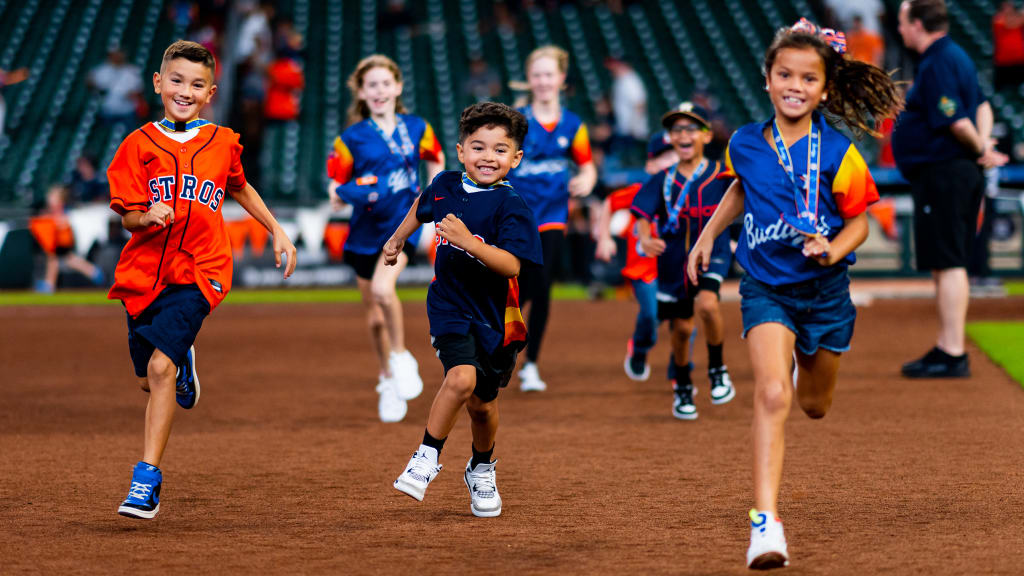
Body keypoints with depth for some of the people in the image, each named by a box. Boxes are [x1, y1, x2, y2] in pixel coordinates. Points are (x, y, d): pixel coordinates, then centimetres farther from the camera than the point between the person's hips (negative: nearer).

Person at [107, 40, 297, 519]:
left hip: (197, 273, -2)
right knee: (148, 380, 13)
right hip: (144, 273, 2)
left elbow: (239, 187, 25)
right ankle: (184, 364, 52)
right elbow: (128, 216, -1)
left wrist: (277, 231, 25)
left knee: (160, 367, -20)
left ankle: (147, 480, -19)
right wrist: (148, 217, -22)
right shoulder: (140, 144, 0)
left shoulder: (222, 143, 4)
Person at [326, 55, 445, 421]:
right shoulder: (351, 138, -3)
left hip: (404, 221, -2)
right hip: (366, 228, 2)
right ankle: (388, 381, 32)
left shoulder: (417, 129, 1)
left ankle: (402, 357, -5)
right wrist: (350, 194, -24)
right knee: (375, 314, 11)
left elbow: (436, 160, 20)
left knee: (383, 288, -28)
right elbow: (337, 193, -2)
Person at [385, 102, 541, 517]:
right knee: (461, 378, -26)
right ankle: (427, 457, -11)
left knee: (482, 403, 13)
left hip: (495, 316, -1)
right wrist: (397, 240, 36)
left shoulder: (512, 208, -16)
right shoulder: (446, 186, -2)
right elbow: (422, 207, 24)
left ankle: (481, 470, 40)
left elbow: (511, 265, -29)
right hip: (450, 307, 1)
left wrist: (467, 240, -41)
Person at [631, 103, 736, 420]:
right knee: (681, 328, 8)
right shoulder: (662, 181, -2)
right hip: (674, 261, 2)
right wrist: (645, 239, -29)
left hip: (712, 254, -2)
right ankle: (682, 388, 34)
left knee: (706, 304, -29)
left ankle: (717, 368, -5)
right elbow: (643, 216, -8)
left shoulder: (721, 176, -4)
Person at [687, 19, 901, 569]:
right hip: (765, 289, -1)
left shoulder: (838, 154, -12)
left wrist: (833, 249, -21)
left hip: (824, 290, 1)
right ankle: (766, 521, -27)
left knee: (814, 404, 19)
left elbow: (858, 220, -2)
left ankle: (808, 361, 60)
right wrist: (708, 235, 19)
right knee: (772, 394, -22)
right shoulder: (744, 144, -4)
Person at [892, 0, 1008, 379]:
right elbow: (982, 106, 20)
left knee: (947, 264, -9)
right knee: (945, 265, 15)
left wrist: (980, 150, -6)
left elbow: (957, 122, -22)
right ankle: (946, 348, 21)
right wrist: (983, 144, 4)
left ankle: (953, 355, -10)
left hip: (942, 174, -11)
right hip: (959, 173, 11)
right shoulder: (957, 57, 17)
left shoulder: (936, 65, -16)